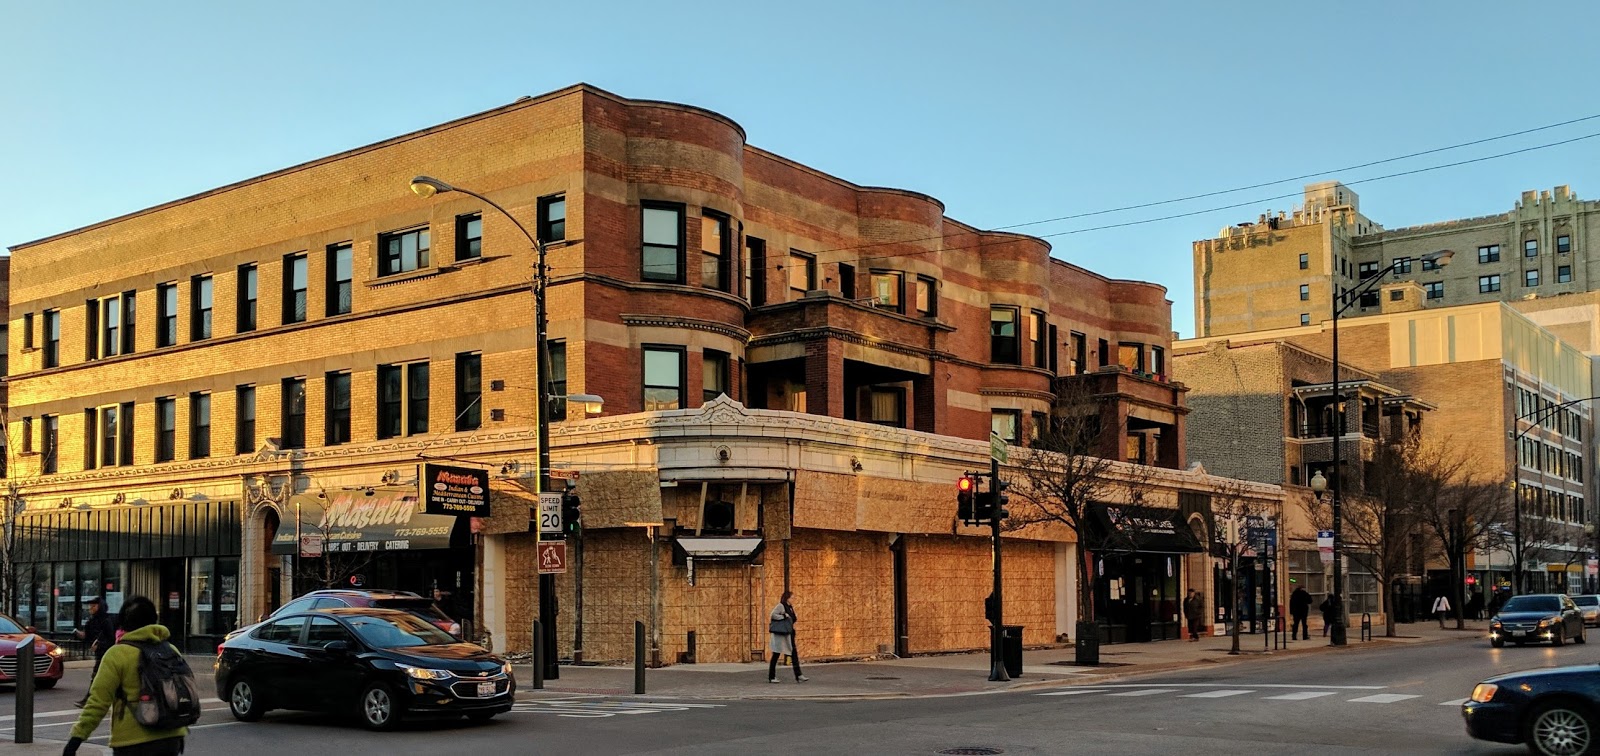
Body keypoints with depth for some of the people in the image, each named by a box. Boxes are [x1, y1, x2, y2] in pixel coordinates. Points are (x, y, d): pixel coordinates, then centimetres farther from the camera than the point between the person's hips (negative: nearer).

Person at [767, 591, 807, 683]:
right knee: (776, 655, 0)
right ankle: (771, 677, 8)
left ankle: (798, 676, 3)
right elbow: (773, 615, -22)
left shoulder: (790, 608, 15)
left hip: (788, 634, 8)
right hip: (780, 634, -8)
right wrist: (784, 616, -20)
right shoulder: (780, 606, -11)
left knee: (794, 654, 3)